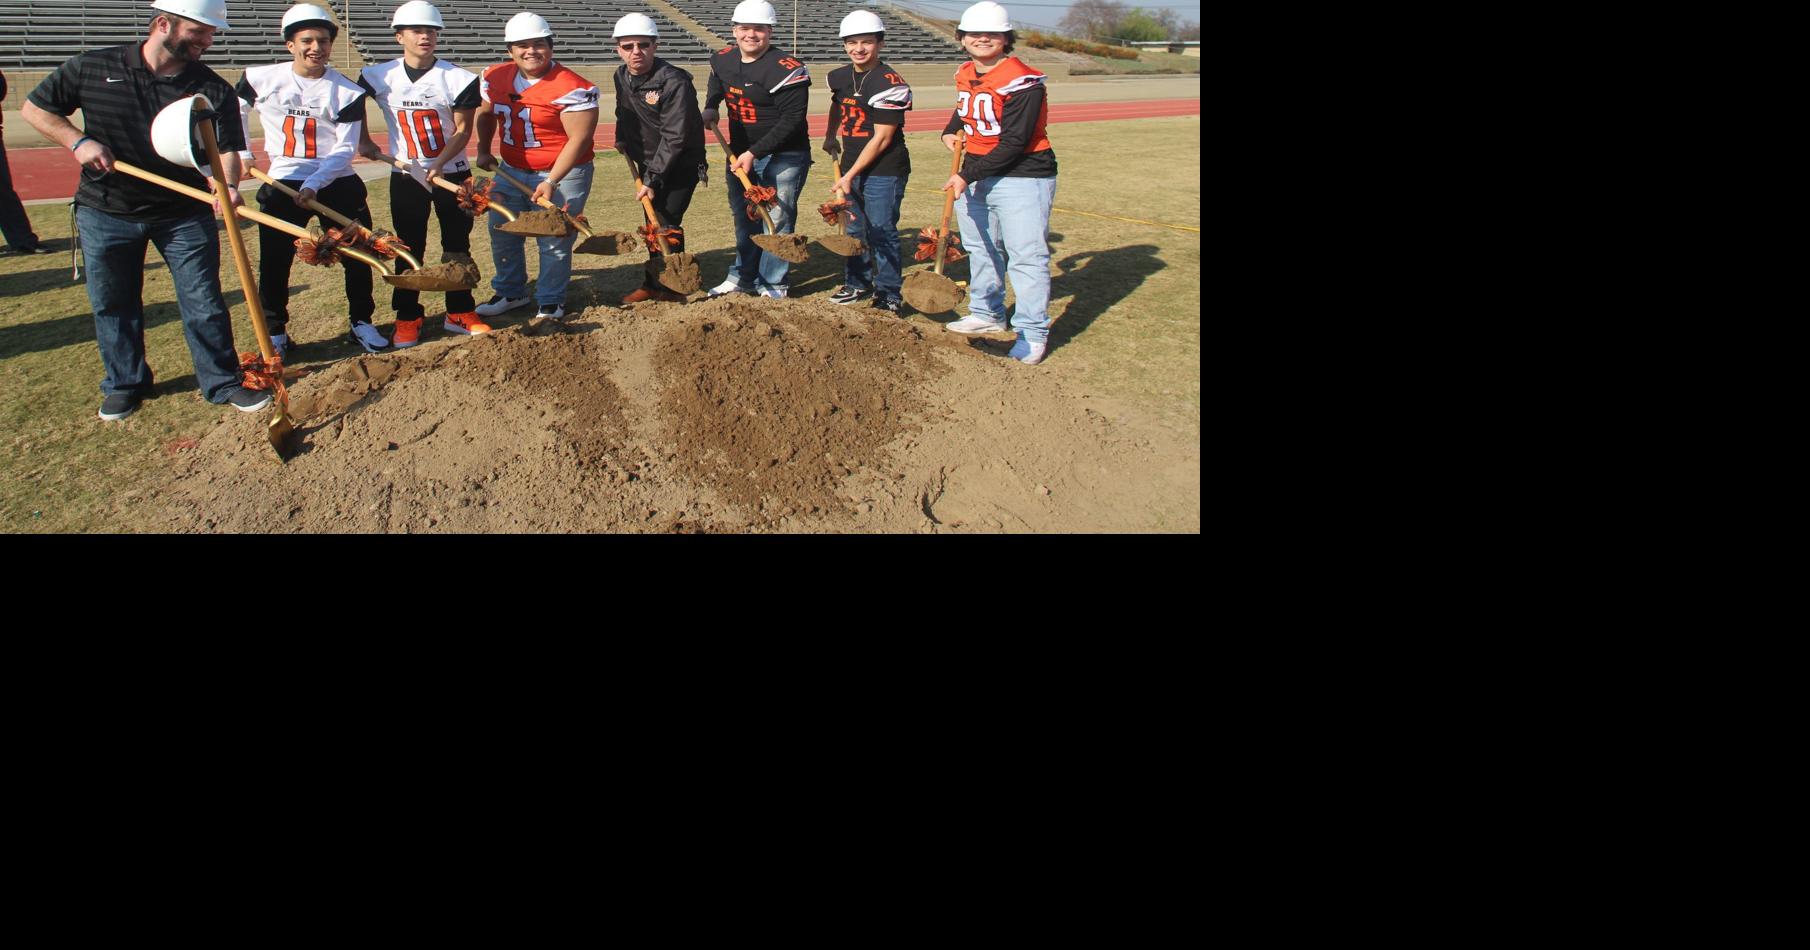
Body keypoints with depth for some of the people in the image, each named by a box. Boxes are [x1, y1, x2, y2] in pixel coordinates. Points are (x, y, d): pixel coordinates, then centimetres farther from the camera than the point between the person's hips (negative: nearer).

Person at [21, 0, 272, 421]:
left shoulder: (213, 89, -6)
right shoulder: (93, 68, -4)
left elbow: (226, 148, -12)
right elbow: (36, 107, 6)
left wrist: (226, 185, -33)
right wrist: (78, 141, -11)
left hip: (184, 214, -1)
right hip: (105, 212, 1)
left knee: (204, 303, 1)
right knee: (112, 304, 12)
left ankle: (223, 382, 15)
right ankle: (125, 383, 29)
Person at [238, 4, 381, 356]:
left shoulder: (347, 91, -5)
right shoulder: (261, 79, -1)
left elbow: (345, 149, -10)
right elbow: (233, 112, 18)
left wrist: (314, 185, -21)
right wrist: (241, 154, 10)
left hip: (337, 184, 0)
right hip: (283, 184, 0)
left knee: (358, 257, 4)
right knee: (274, 264, 2)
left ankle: (362, 323, 21)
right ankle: (275, 334, 16)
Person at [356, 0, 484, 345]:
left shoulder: (458, 79, -10)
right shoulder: (378, 77, -4)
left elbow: (463, 129, -9)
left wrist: (440, 164, -20)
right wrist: (363, 141, 9)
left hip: (452, 172, -1)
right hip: (406, 176, 1)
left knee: (458, 245, 6)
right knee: (409, 250, 5)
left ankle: (460, 313, 17)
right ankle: (408, 318, 14)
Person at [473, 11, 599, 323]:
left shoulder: (571, 87, -19)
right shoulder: (495, 78, 2)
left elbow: (579, 139, -21)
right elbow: (486, 115, 22)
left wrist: (551, 182, -24)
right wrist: (483, 151, 19)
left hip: (563, 173, -6)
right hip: (511, 171, 6)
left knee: (554, 241, -1)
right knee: (502, 234, 13)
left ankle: (551, 303, 16)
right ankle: (510, 293, 32)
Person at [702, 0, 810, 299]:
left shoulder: (786, 70, -20)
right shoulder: (722, 61, 3)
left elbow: (791, 120, -21)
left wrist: (754, 153, -22)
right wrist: (710, 109, 8)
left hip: (783, 157, -7)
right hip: (740, 155, 7)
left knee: (776, 222, -3)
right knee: (743, 219, 16)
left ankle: (772, 287, 8)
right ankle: (743, 277, 30)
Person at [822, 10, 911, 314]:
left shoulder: (889, 84, -16)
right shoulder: (840, 77, 7)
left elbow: (882, 138, -18)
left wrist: (850, 176, -17)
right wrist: (831, 136, 23)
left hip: (884, 171, -7)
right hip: (852, 166, 7)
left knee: (881, 232, -4)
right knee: (852, 229, 14)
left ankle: (888, 294, 7)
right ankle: (857, 284, 29)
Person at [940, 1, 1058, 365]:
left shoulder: (1022, 82, -18)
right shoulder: (966, 75, 8)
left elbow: (1013, 143, -23)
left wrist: (968, 176, -25)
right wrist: (951, 131, 8)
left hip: (1022, 178, -8)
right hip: (975, 175, 8)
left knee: (1026, 254, -8)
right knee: (980, 249, 18)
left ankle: (1033, 333, -2)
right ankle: (988, 314, 35)